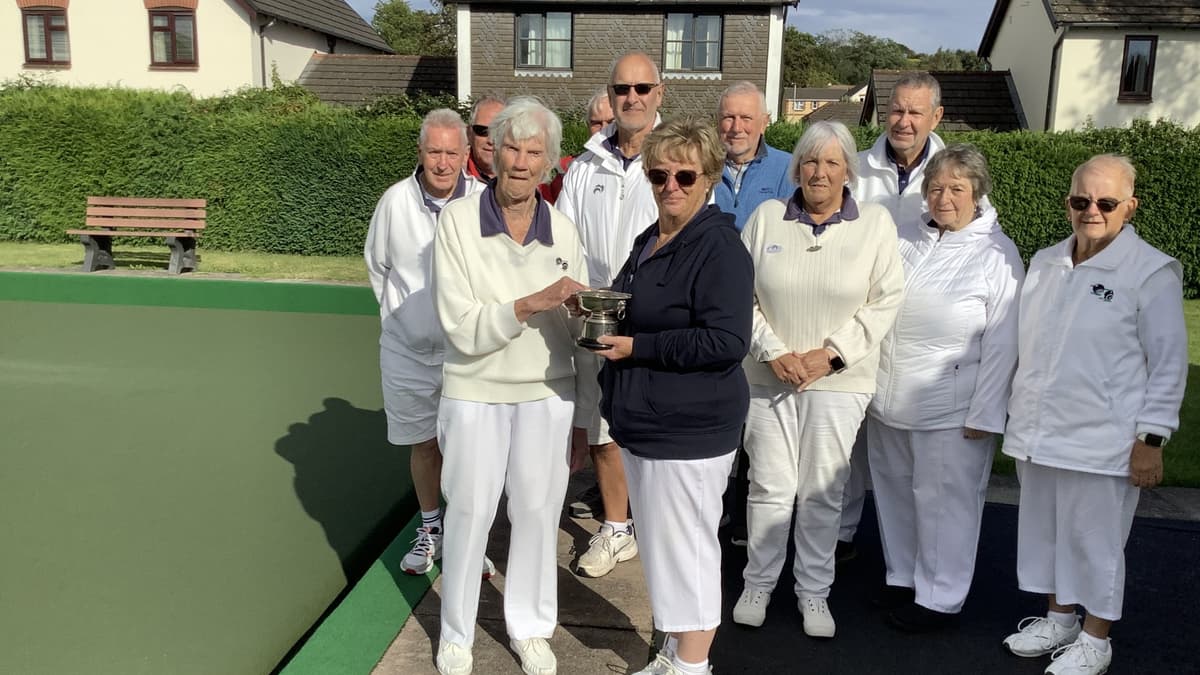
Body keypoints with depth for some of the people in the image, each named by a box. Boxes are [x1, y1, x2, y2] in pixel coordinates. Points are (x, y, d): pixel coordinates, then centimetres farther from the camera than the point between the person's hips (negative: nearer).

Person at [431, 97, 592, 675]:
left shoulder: (563, 232, -3)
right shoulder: (457, 220, -11)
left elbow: (579, 331, 2)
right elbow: (461, 327, -16)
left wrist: (581, 419, 5)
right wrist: (531, 303, -30)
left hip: (548, 396, 2)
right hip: (476, 396, -2)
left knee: (538, 513, 13)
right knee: (468, 515, 11)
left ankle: (530, 627, 36)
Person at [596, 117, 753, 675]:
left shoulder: (719, 246, -16)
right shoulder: (649, 240, 11)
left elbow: (725, 342, -24)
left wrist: (637, 348, -21)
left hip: (688, 429, -9)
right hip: (642, 421, 9)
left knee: (685, 546, 4)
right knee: (659, 544, 20)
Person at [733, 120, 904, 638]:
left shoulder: (875, 223, 2)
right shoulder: (766, 217, 3)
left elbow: (885, 299, -1)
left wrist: (830, 353, -9)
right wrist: (773, 352, -8)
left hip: (838, 381, 0)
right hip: (769, 376, 1)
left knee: (823, 491, 6)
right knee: (770, 486, 5)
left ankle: (814, 592, 24)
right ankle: (758, 584, 23)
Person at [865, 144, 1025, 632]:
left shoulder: (998, 253, -7)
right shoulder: (906, 237, 6)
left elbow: (1002, 341, -9)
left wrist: (985, 413, -12)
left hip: (950, 407, -5)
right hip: (888, 397, 5)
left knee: (943, 500, 4)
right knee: (895, 491, 16)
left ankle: (940, 598, 21)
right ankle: (902, 577, 35)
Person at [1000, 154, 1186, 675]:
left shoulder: (1151, 273, -8)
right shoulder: (1045, 263, 8)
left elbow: (1168, 363, -6)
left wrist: (1150, 439, -9)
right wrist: (1019, 418, 14)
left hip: (1102, 443, -5)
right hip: (1037, 434, 5)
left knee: (1094, 541, 7)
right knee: (1045, 532, 15)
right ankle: (1059, 618, 35)